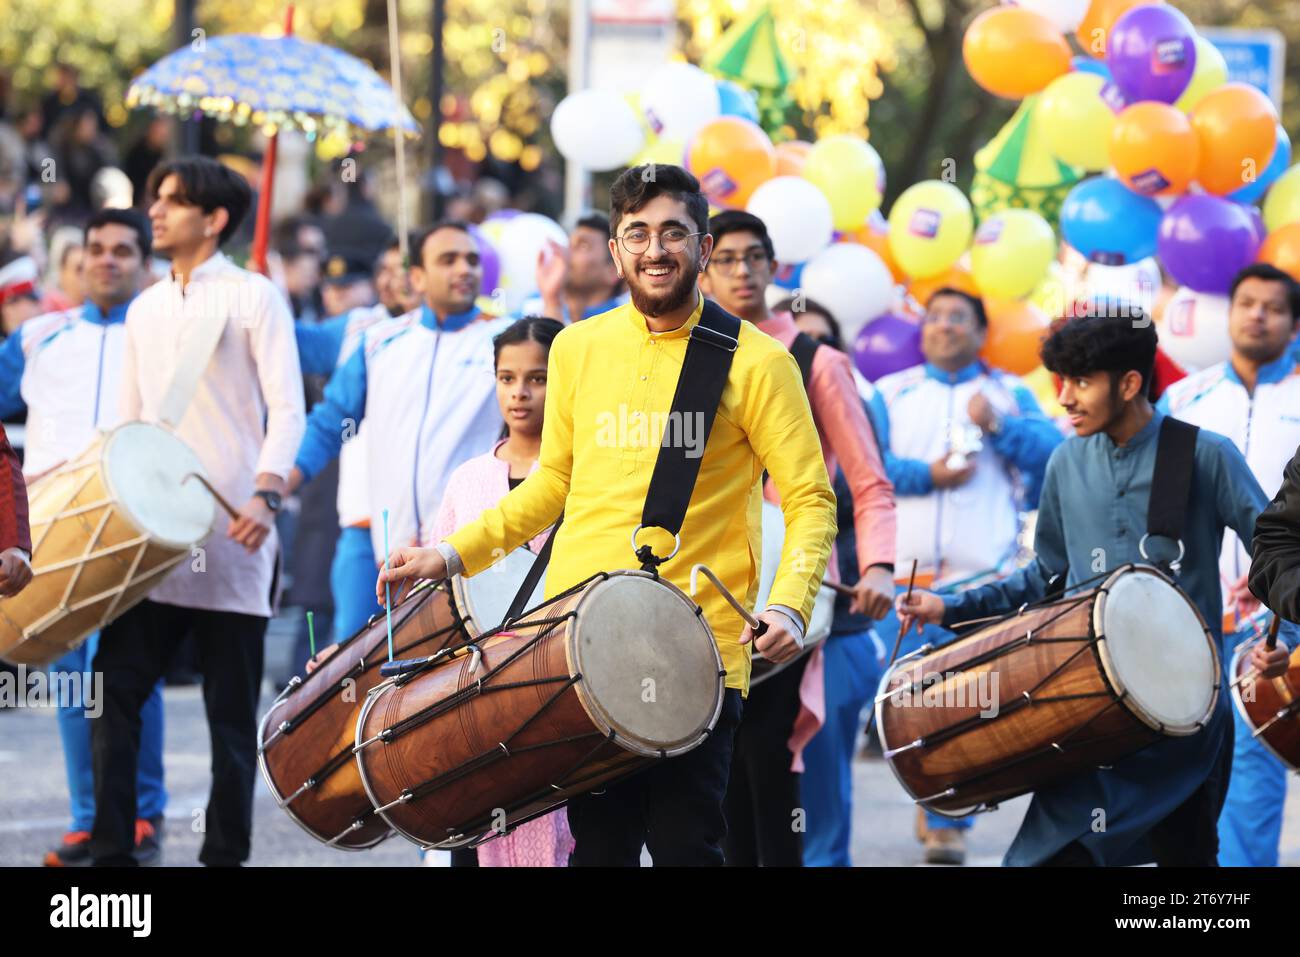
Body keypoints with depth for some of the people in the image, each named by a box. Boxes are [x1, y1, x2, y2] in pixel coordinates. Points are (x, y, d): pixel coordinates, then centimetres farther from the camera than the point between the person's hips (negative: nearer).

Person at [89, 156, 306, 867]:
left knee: (231, 712, 1)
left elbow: (287, 410, -7)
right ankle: (110, 849, -2)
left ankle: (225, 853, 8)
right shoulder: (144, 310, 17)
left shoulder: (252, 297, 0)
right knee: (115, 687, -4)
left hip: (231, 538, -5)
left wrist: (266, 494, -22)